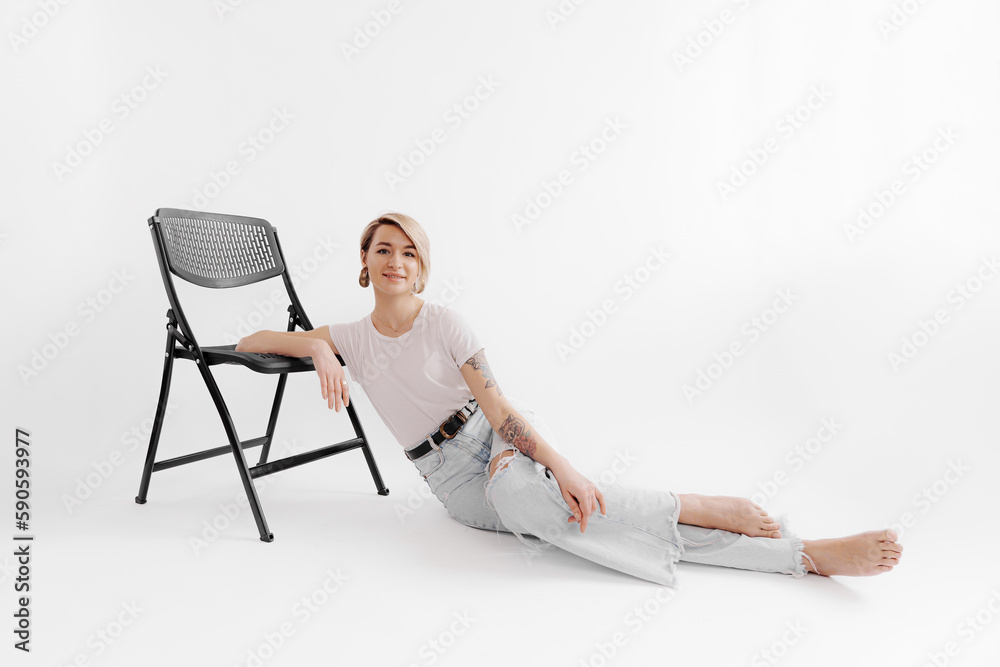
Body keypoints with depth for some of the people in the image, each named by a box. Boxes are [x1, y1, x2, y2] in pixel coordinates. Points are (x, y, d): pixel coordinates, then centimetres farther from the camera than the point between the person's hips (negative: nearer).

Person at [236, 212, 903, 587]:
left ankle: (707, 509, -28)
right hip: (454, 479, 2)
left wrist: (562, 467, -29)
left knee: (519, 492, -41)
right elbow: (250, 342, 8)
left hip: (504, 436, -1)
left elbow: (498, 404, -15)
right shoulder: (352, 338, 3)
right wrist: (318, 350, -13)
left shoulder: (445, 323, -6)